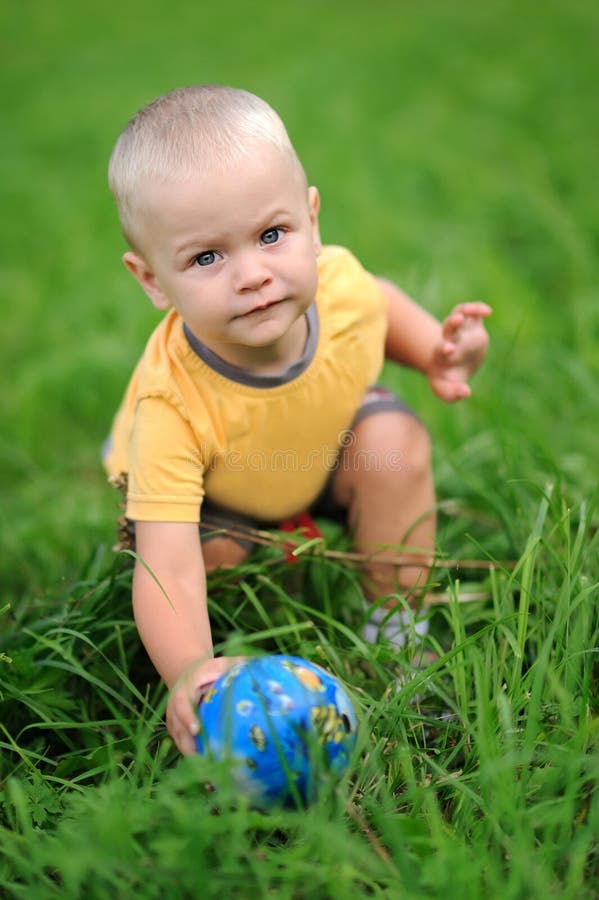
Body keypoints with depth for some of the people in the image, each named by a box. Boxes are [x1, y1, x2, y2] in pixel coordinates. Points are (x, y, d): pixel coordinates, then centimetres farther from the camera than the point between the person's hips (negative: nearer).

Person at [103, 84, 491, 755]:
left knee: (395, 443, -23)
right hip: (208, 496, -2)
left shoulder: (337, 281, -29)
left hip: (323, 448, 3)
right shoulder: (170, 408, -43)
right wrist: (189, 673, -65)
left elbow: (380, 303, 0)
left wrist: (437, 351, -19)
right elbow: (167, 572, -47)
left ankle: (395, 630, -5)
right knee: (214, 553, -31)